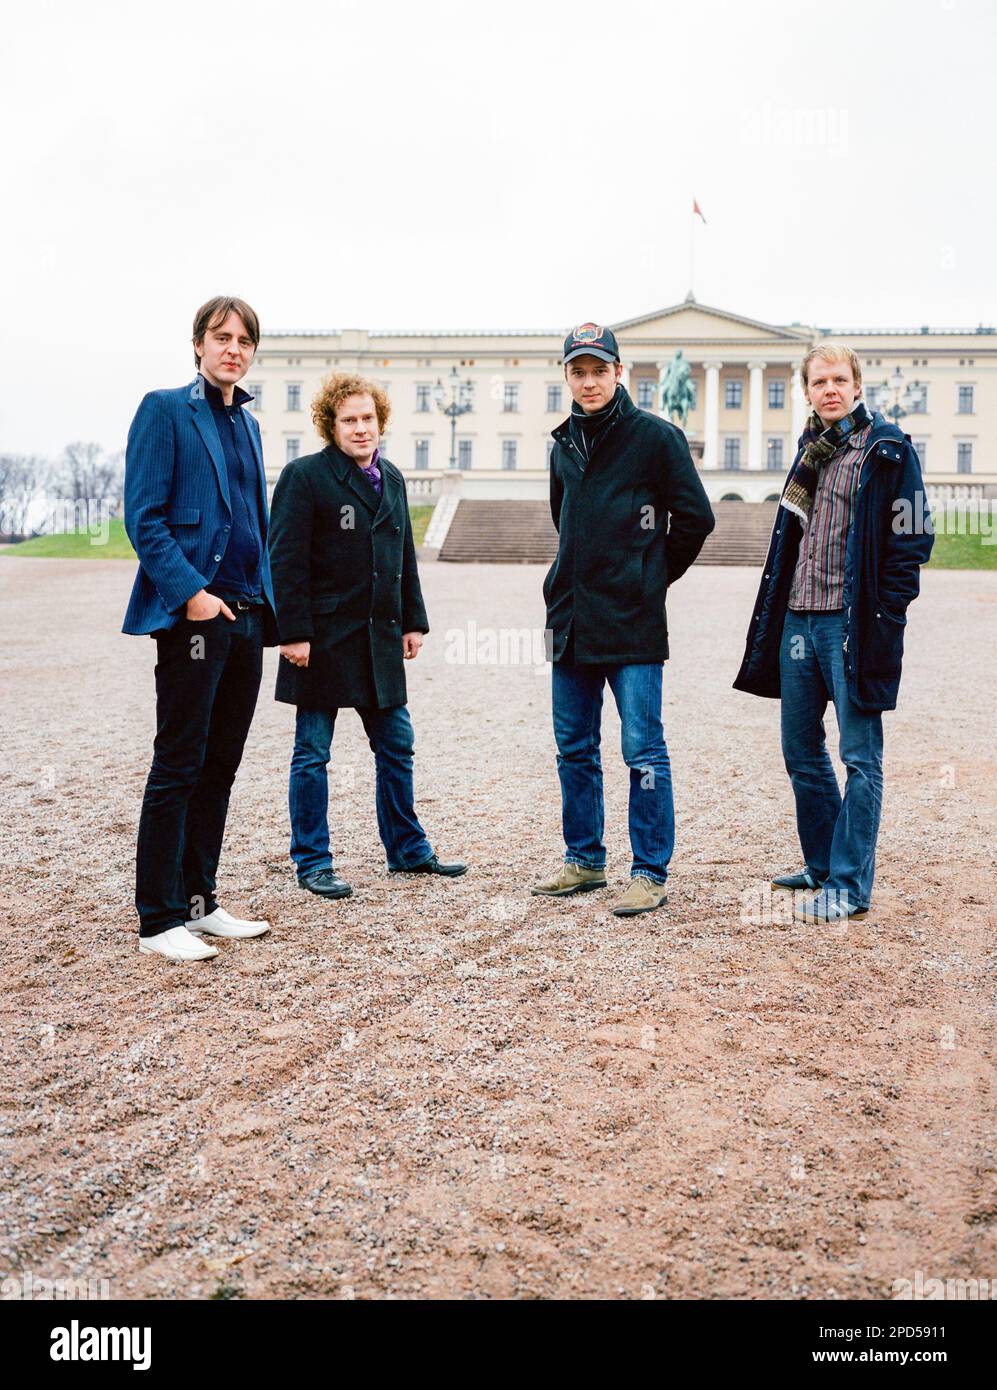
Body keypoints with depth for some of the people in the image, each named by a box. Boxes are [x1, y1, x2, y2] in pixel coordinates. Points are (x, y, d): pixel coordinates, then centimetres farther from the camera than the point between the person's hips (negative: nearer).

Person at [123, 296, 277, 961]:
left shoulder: (247, 424, 18)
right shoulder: (165, 410, -3)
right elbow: (143, 517, -10)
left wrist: (267, 603, 11)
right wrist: (191, 593, -18)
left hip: (245, 614, 7)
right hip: (192, 613, -7)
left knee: (221, 764, 11)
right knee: (178, 767, -3)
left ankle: (198, 901, 22)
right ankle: (159, 919, 6)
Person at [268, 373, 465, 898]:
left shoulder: (391, 479, 13)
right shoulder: (305, 476, -8)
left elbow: (405, 557, 19)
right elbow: (286, 560, -13)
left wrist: (413, 621, 13)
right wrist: (294, 633, -18)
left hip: (380, 638, 7)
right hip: (324, 638, -7)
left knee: (396, 745, 13)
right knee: (312, 753, 3)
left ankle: (408, 849, 26)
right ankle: (312, 862, 13)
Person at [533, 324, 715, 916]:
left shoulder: (655, 437, -5)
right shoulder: (564, 445, 15)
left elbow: (695, 517, -3)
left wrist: (655, 575, 3)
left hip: (633, 623, -7)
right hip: (570, 621, 7)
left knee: (644, 751, -3)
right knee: (575, 749, 12)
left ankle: (650, 873, 5)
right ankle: (585, 860, 24)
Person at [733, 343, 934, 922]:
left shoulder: (888, 448, -3)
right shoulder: (811, 449, 17)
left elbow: (911, 540, -8)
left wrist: (884, 618, -14)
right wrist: (777, 617, 14)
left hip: (853, 623, -7)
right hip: (798, 619, 7)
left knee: (860, 756, -2)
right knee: (802, 753, 12)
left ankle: (850, 886, 3)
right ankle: (823, 867, 26)